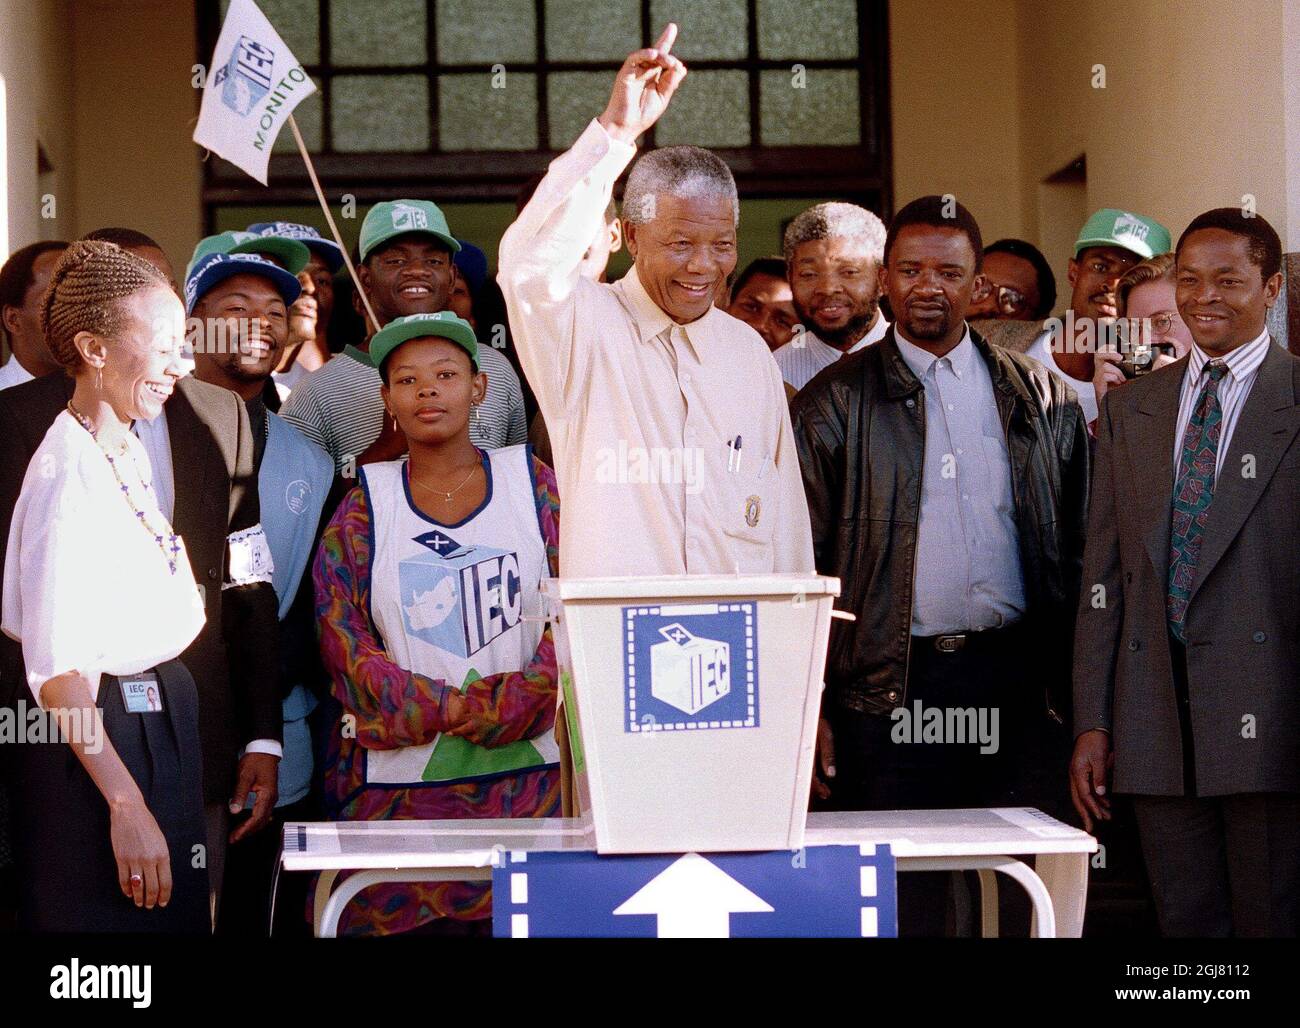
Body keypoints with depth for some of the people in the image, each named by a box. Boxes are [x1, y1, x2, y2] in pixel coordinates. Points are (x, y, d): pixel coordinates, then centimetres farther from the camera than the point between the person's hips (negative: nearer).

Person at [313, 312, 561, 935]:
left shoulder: (532, 482, 8)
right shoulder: (364, 506, 7)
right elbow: (342, 640, 0)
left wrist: (521, 701, -13)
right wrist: (451, 708, -11)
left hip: (527, 771, 0)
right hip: (396, 780, 0)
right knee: (391, 918, -5)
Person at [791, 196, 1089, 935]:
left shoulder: (1040, 397, 12)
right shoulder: (835, 402, 5)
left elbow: (1076, 548, 14)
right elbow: (800, 562, 3)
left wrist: (1081, 692, 7)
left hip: (1018, 683, 2)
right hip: (889, 687, -2)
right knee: (899, 904, -1)